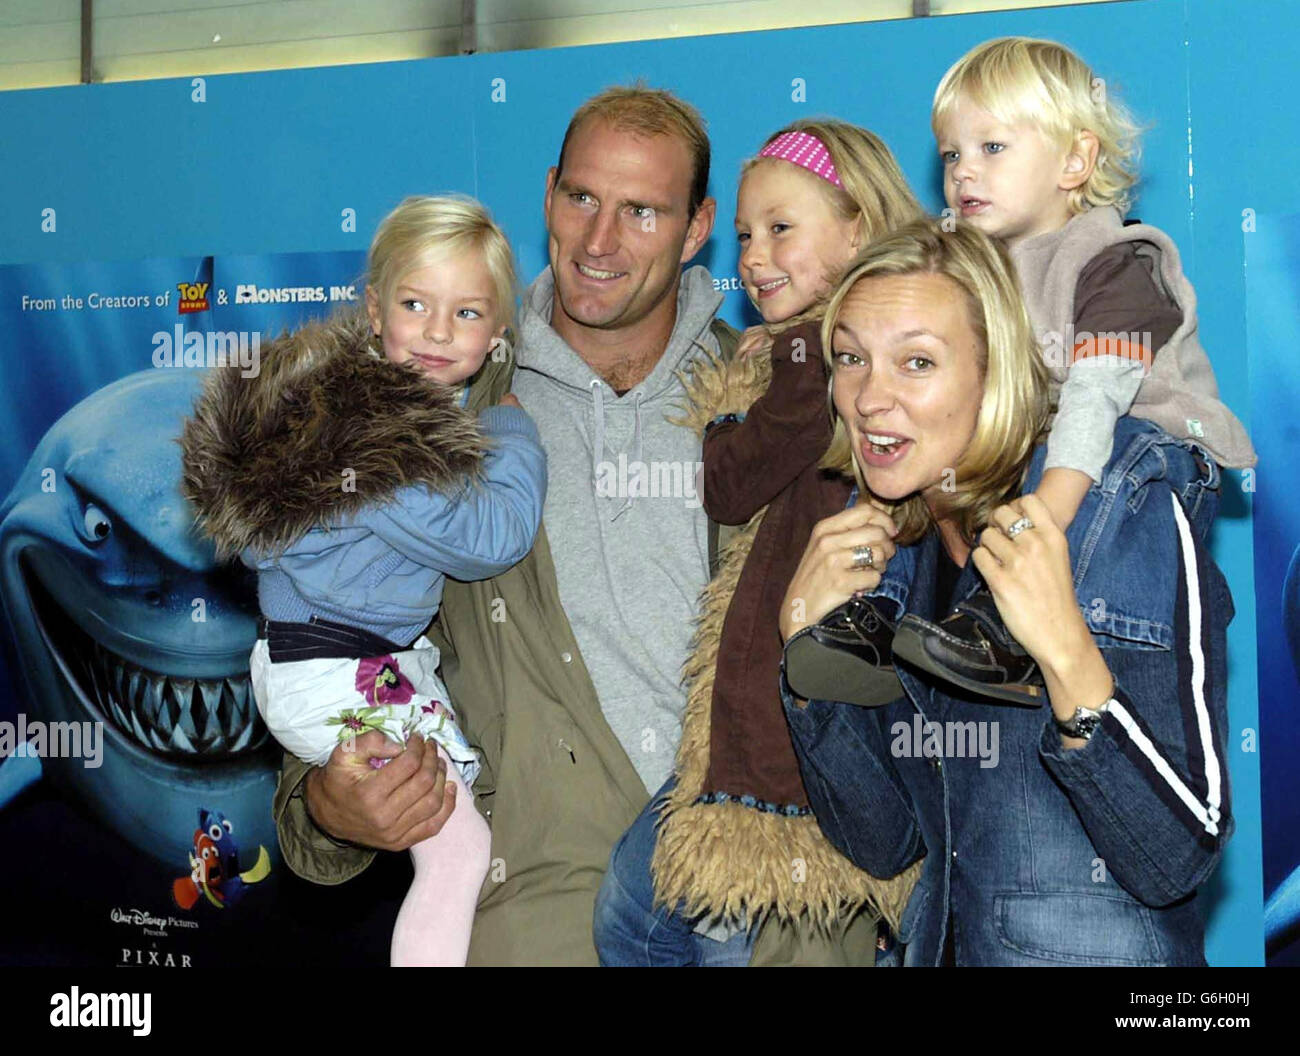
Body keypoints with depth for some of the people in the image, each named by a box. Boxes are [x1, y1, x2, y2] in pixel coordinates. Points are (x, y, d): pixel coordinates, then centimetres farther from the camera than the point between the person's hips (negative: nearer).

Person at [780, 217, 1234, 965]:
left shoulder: (1136, 515, -14)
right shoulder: (886, 552, 2)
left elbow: (1178, 861, -17)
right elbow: (885, 846, -1)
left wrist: (1065, 652, -28)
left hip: (1106, 948, -4)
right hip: (942, 943, 4)